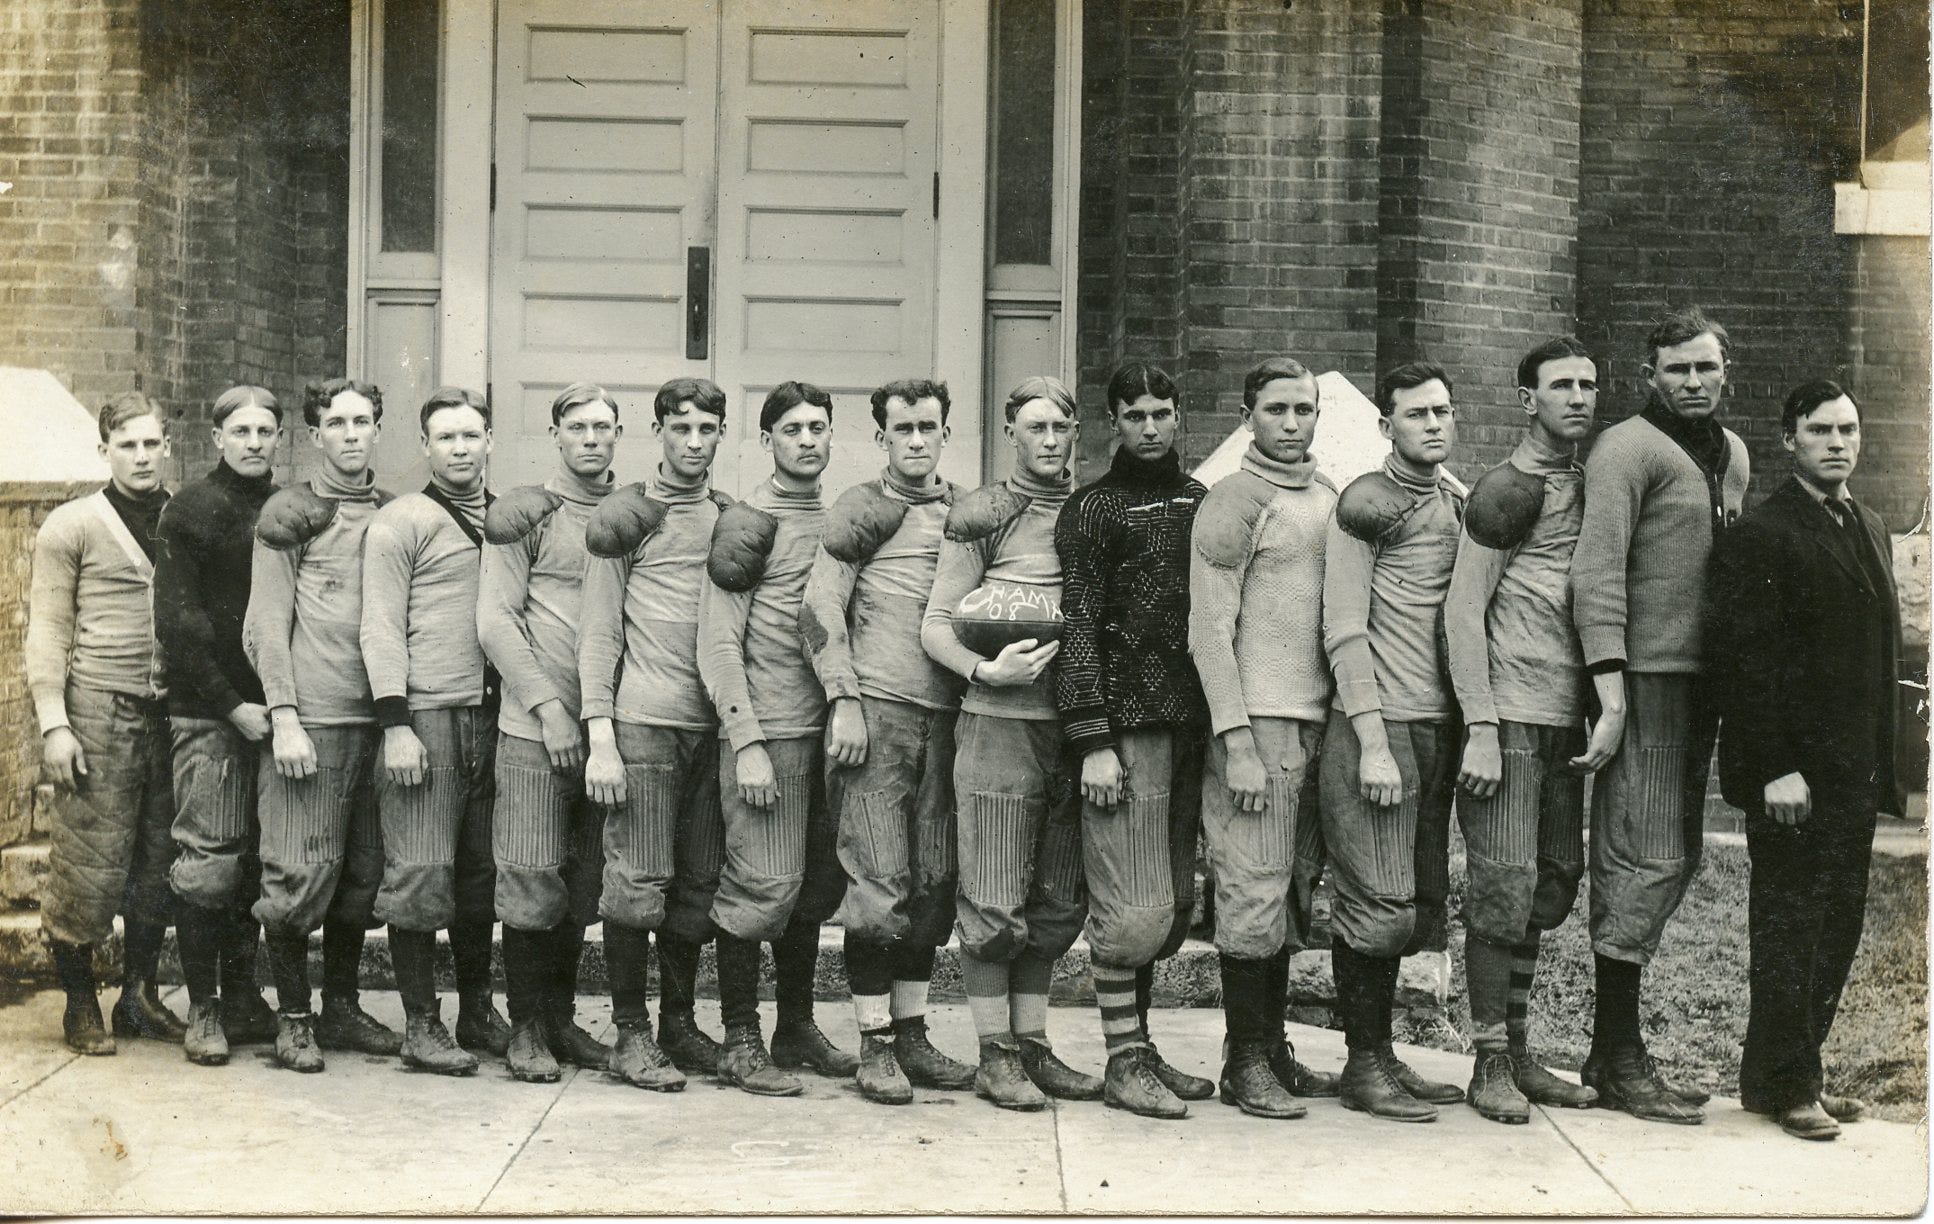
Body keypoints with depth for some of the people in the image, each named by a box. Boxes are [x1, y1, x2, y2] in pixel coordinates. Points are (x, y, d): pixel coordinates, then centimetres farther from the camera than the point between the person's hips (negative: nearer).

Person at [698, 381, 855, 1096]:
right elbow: (718, 642, -8)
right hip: (766, 731, -6)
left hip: (827, 729, 7)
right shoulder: (746, 523, -3)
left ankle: (796, 1027, 23)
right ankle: (740, 1042, 3)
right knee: (763, 884, -7)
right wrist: (746, 743, -14)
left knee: (817, 884, 11)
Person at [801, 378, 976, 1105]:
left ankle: (911, 1036, 16)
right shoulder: (859, 510, 3)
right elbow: (821, 613, -2)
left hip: (943, 716, 5)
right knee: (881, 882, -5)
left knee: (933, 882, 7)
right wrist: (844, 703, -10)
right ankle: (875, 1045, 2)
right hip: (877, 710, -5)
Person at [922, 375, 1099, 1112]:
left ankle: (1032, 1046, 19)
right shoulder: (980, 515, 0)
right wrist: (986, 671, -18)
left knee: (1056, 902, 10)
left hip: (1074, 727, 5)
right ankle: (995, 1055, 6)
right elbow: (935, 625, -1)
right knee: (995, 902, -3)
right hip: (1000, 725, -5)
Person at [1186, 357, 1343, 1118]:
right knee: (1253, 892, -5)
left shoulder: (1329, 499, 16)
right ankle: (1246, 1061, 3)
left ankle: (1274, 1047, 18)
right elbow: (1209, 632, -10)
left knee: (1296, 891, 10)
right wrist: (1237, 742, -15)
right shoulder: (1231, 503, -5)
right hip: (1257, 721, -7)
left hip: (1318, 720, 7)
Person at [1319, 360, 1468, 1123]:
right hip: (1377, 729, -7)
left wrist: (1468, 727, 12)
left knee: (1420, 902, 8)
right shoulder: (1366, 503, -4)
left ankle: (1383, 1054, 16)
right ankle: (1364, 1064, 3)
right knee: (1380, 903, -7)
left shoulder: (1459, 501, 17)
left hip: (1439, 728, 7)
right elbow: (1344, 630, -8)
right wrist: (1372, 743, -14)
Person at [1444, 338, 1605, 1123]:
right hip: (1510, 715, -7)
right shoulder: (1507, 490, -5)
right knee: (1504, 886, -7)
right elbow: (1463, 610, -9)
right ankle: (1490, 1065, 1)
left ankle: (1519, 1052, 19)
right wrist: (1481, 728, -16)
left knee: (1551, 885, 10)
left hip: (1567, 722, 7)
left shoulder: (1593, 487, 17)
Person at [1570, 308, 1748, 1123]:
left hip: (1701, 680, 8)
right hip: (1646, 676, -8)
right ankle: (1618, 1063, -1)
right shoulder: (1626, 448, -8)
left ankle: (1612, 1048, 18)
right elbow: (1597, 572, -15)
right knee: (1644, 861, -8)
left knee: (1676, 857, 10)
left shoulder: (1731, 454, 18)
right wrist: (1612, 692, -20)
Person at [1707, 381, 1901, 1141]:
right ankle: (1781, 1085, 9)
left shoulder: (1870, 531, 17)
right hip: (1792, 777, -8)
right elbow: (1742, 658, -15)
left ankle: (1796, 1071, 20)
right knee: (1790, 927, -1)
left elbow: (1883, 656, 20)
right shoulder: (1759, 537, -9)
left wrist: (1885, 763, 14)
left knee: (1836, 928, 10)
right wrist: (1776, 767, -19)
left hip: (1853, 774, 8)